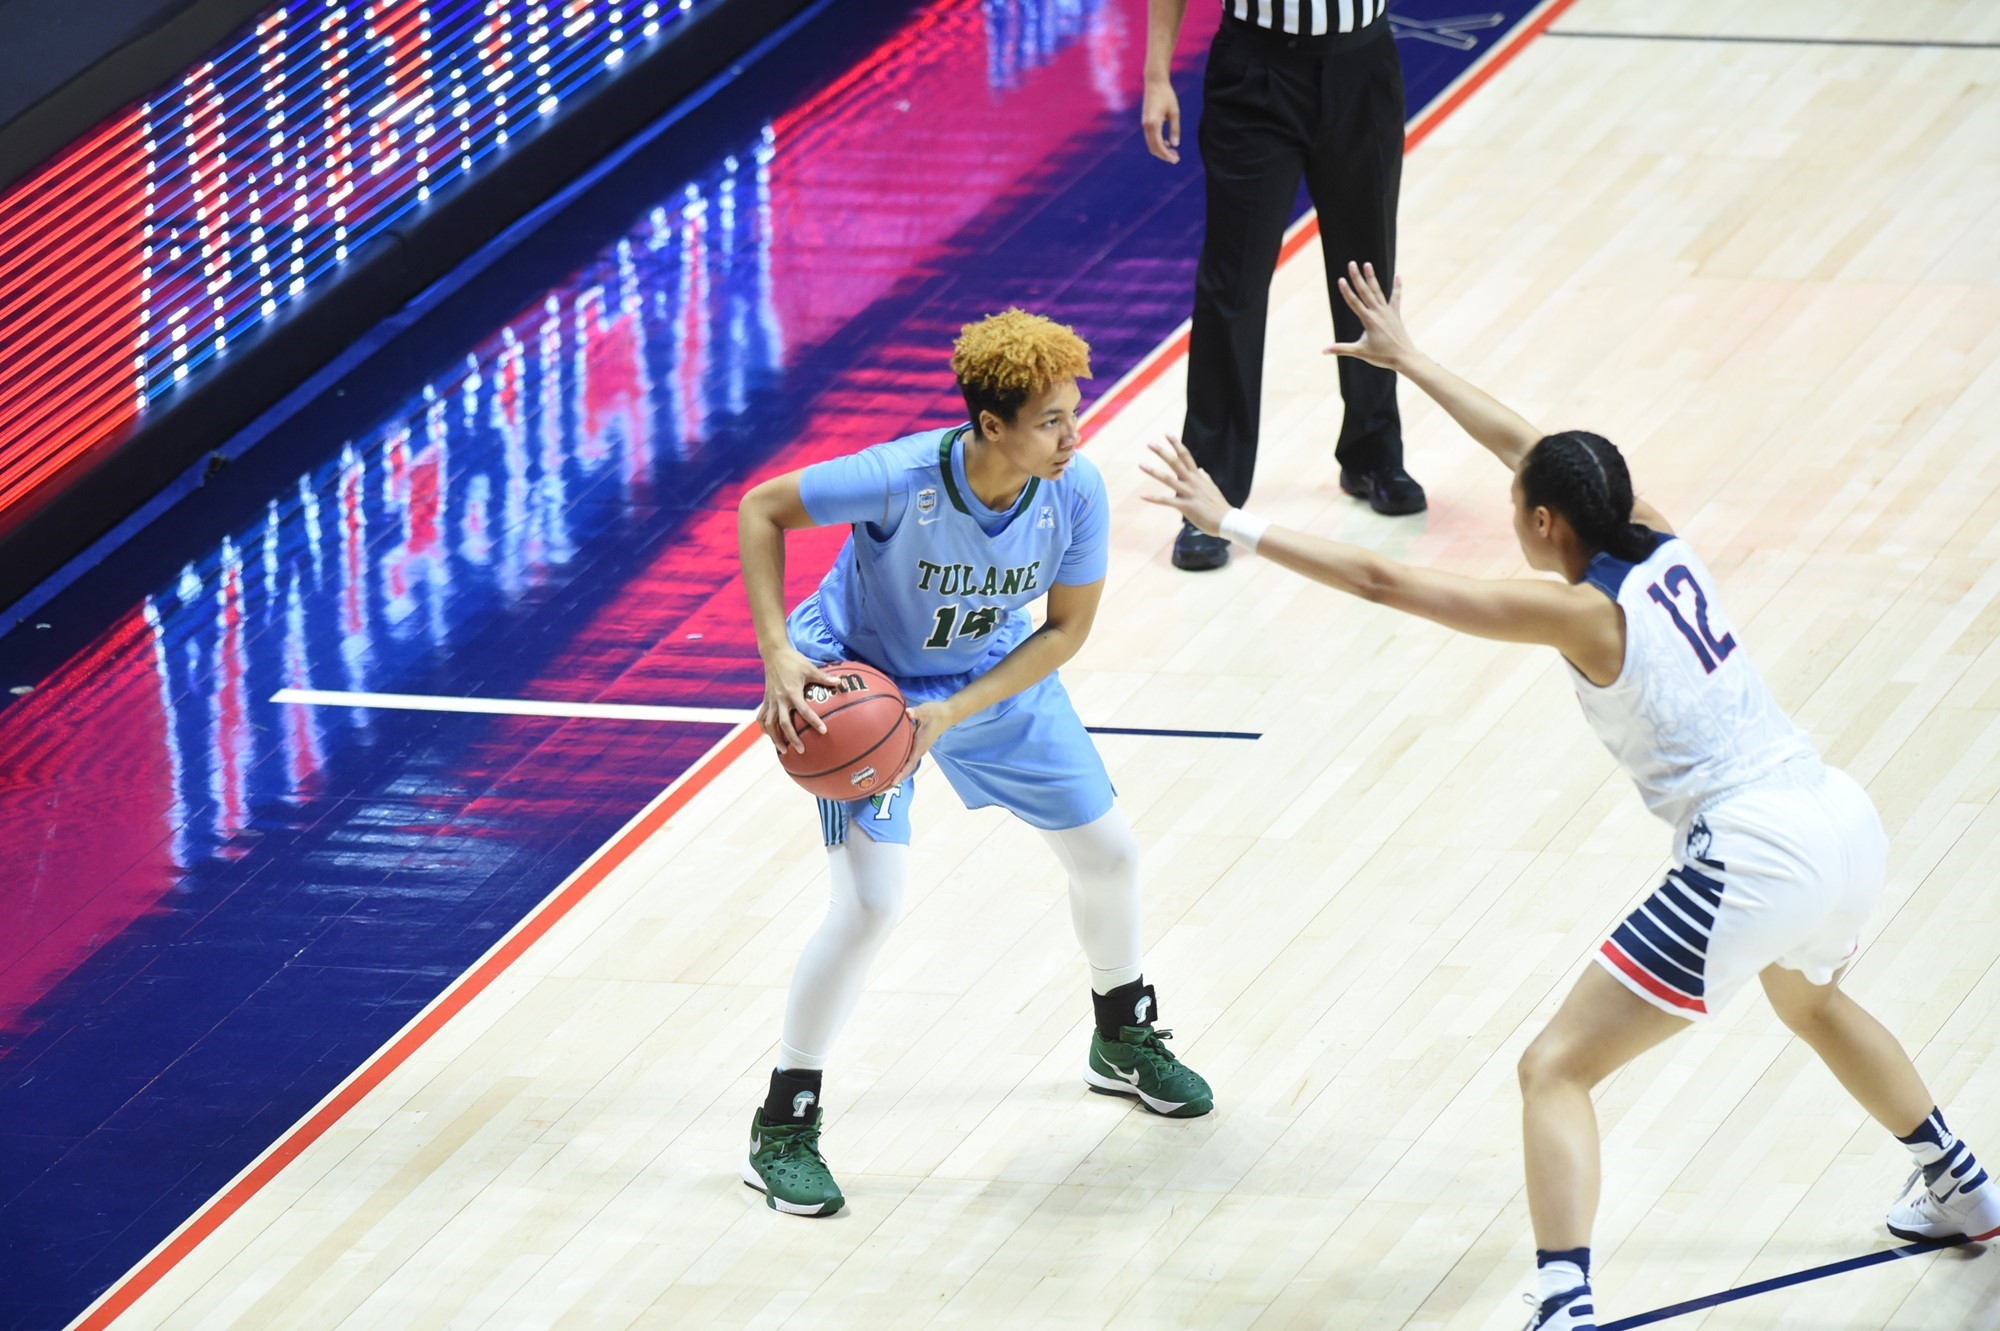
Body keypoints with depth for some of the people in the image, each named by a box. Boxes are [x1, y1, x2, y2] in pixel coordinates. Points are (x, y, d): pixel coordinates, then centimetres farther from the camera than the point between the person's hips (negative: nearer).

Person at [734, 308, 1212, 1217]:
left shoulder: (1077, 492, -25)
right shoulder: (900, 481, -36)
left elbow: (1066, 628, -13)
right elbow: (762, 510, -22)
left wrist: (953, 714, -24)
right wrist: (778, 656, -30)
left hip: (995, 675, 5)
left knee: (1107, 852, 13)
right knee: (871, 900, -17)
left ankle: (1125, 1041, 43)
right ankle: (783, 1132, -3)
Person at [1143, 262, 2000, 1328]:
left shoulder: (1586, 613, -11)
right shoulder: (1658, 543, 8)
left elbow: (1382, 582, -12)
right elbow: (1523, 442, 23)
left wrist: (1235, 526, -7)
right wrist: (1407, 360, 32)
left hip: (1751, 863, -9)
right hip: (1843, 825, 9)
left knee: (1556, 1070, -5)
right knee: (1810, 1001, 41)